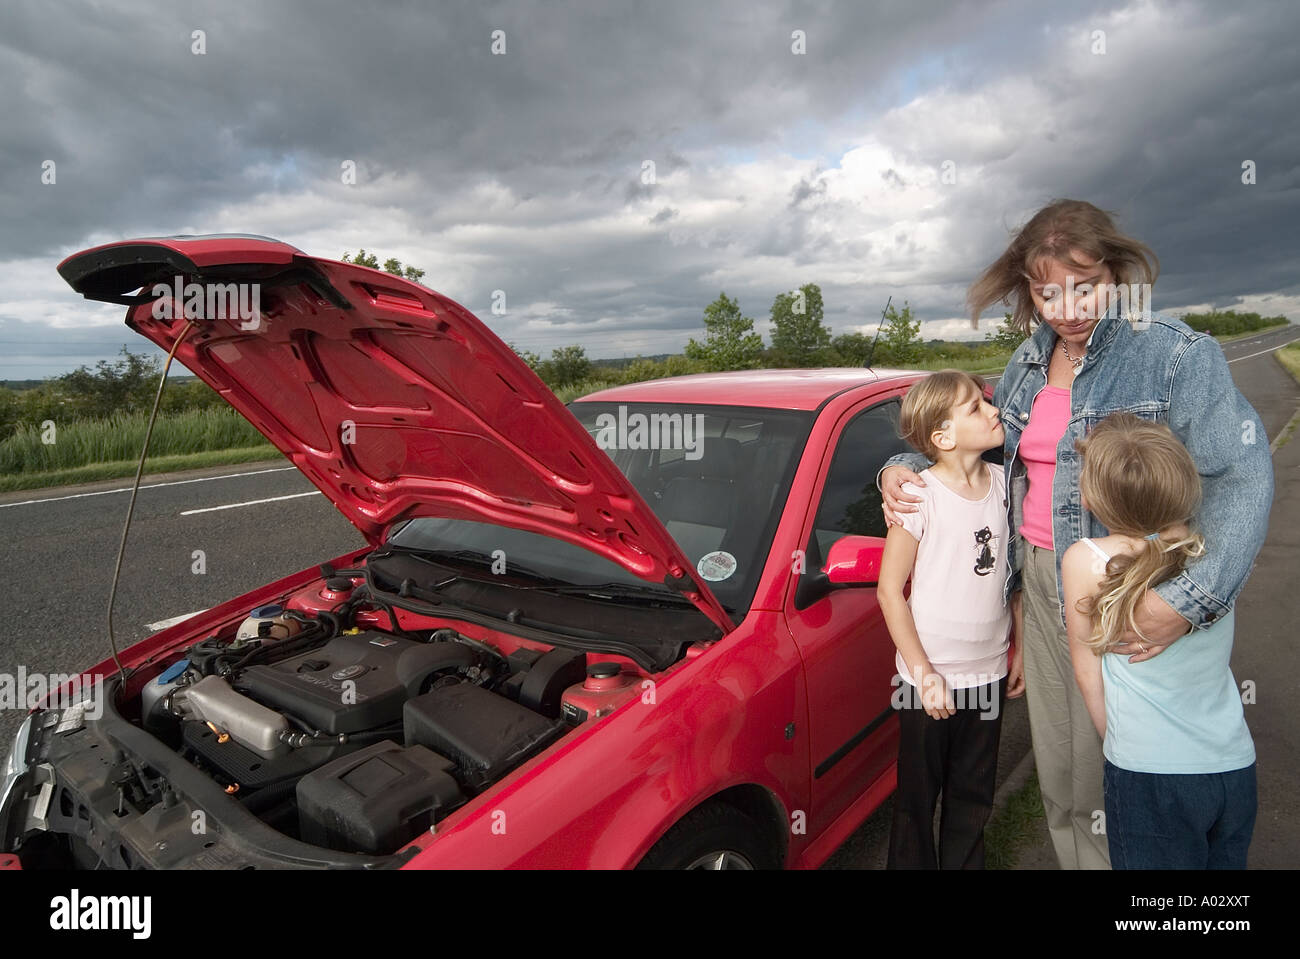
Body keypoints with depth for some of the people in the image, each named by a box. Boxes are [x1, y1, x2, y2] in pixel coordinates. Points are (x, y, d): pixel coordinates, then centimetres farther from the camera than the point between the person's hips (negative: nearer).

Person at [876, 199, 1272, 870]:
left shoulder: (1175, 353, -12)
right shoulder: (1030, 359, 8)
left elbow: (1242, 475, -21)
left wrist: (1192, 600, -32)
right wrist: (903, 468, 3)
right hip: (1037, 583, 6)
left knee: (1104, 779, 7)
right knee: (1055, 767, 19)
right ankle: (1069, 858, 41)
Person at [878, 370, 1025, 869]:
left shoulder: (1002, 482, -1)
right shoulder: (921, 495, -18)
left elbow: (1012, 569, 10)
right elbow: (889, 589, -15)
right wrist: (922, 673, -15)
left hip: (988, 674, 5)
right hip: (931, 678, -5)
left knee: (973, 797, 21)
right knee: (918, 796, 13)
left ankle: (965, 864, 41)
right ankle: (912, 864, 34)